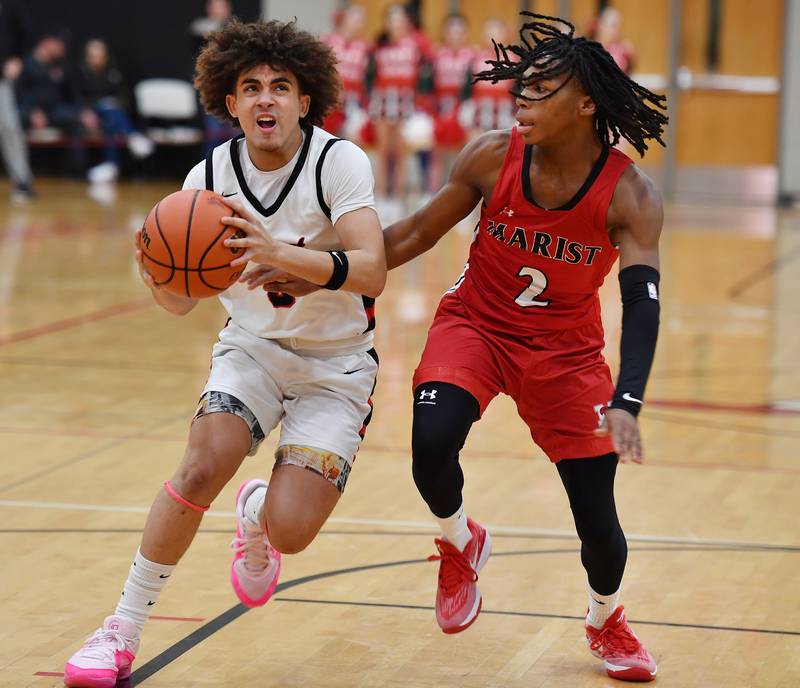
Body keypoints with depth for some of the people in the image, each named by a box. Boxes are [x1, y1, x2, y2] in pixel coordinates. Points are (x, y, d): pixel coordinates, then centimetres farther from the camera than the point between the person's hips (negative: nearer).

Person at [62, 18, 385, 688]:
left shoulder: (340, 162, -19)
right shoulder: (210, 176, -8)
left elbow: (372, 271, -32)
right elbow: (182, 300, -3)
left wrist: (277, 252, -46)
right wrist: (158, 273, -27)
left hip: (337, 363, -2)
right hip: (252, 347, 3)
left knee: (289, 531, -17)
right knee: (204, 464, -25)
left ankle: (257, 514, 23)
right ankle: (124, 628, -8)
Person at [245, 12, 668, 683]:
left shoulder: (630, 194, -21)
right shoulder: (492, 157, -17)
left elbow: (642, 302, -28)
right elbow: (416, 234, -5)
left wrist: (626, 403, -43)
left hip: (565, 350, 0)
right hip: (475, 324, 1)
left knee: (598, 519, -2)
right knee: (431, 446, -28)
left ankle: (607, 621, 33)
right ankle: (460, 544, 8)